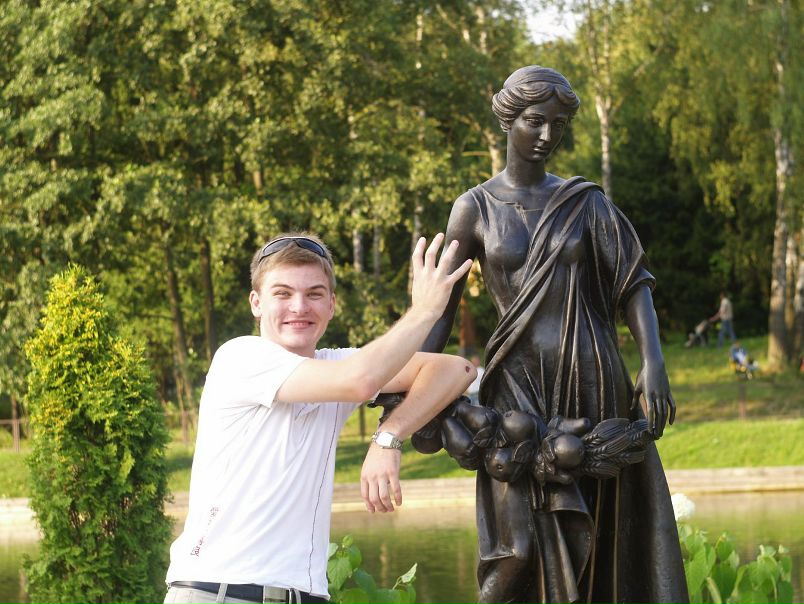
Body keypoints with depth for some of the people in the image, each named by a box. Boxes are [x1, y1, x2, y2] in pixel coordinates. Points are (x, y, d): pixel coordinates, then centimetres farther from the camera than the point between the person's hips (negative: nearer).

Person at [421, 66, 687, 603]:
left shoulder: (586, 202, 8)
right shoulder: (475, 208, 4)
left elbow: (635, 283, 1)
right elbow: (439, 309, 1)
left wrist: (653, 361, -16)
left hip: (593, 383, 2)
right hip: (518, 384, -2)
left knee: (596, 545, 1)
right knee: (522, 549, -12)